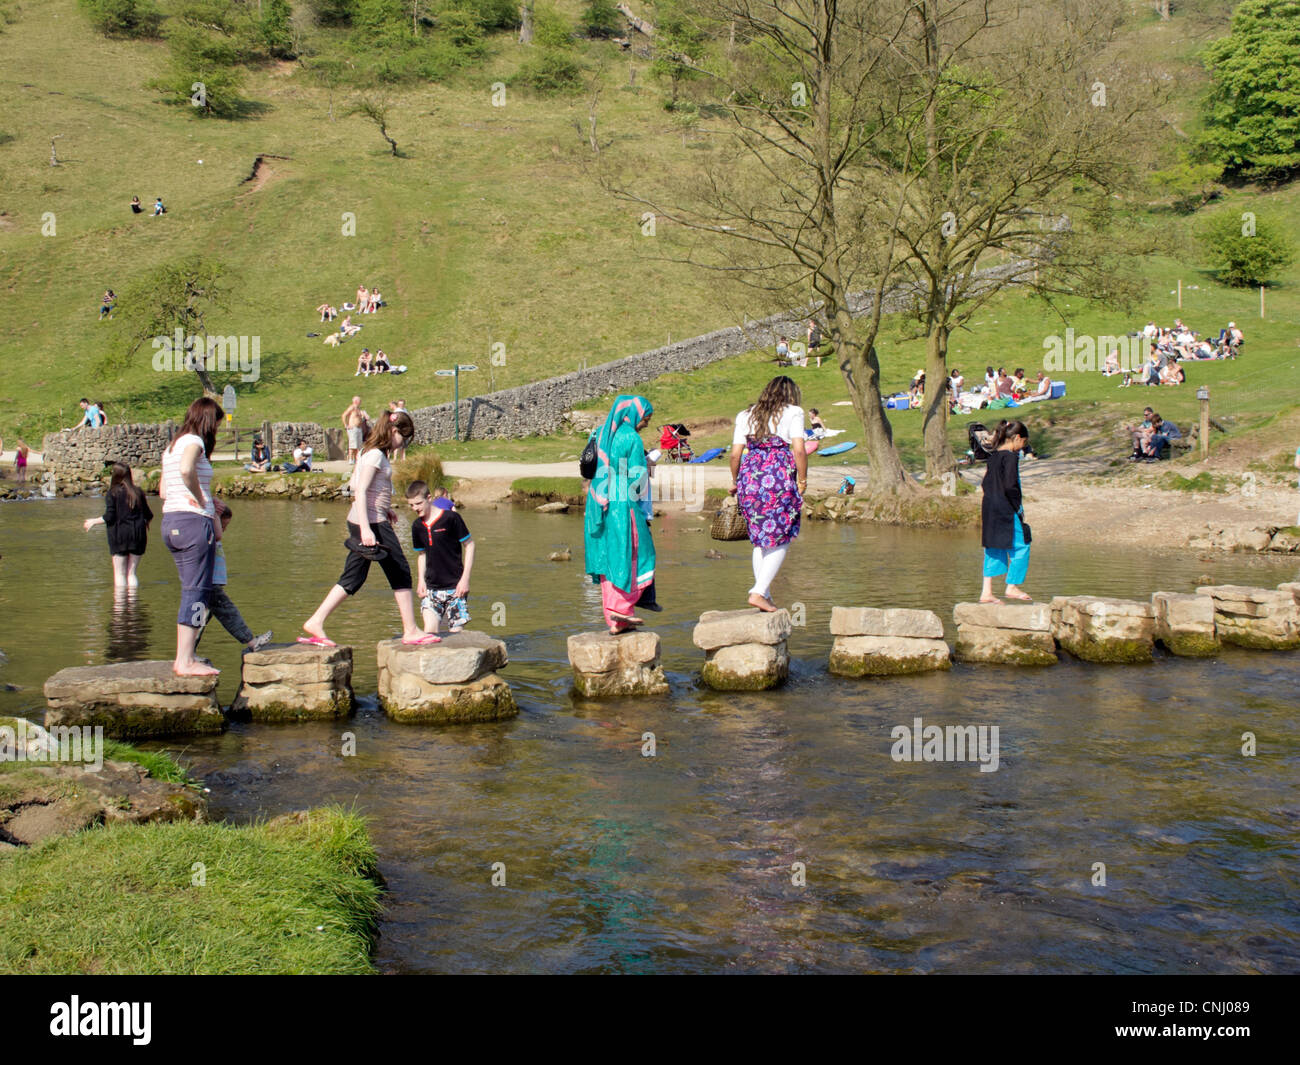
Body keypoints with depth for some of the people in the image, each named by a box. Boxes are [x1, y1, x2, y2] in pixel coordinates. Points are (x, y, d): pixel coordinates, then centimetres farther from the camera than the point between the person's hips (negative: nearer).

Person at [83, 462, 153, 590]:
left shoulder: (111, 493, -4)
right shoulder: (138, 492, 6)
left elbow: (109, 517, -10)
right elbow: (148, 515, 8)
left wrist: (94, 521, 7)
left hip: (119, 535, -3)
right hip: (138, 534, 3)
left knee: (120, 574, 3)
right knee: (132, 573, 8)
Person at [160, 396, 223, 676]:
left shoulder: (172, 446, 19)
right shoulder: (194, 442, -8)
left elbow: (163, 491, 21)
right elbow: (186, 469, -31)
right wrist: (200, 499, -15)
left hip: (170, 521, 9)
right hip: (194, 521, -9)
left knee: (191, 591, 15)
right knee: (197, 592, -4)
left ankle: (183, 658, 17)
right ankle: (186, 662, -5)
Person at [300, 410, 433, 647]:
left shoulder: (373, 453, 15)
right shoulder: (376, 455, -14)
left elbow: (353, 485, 24)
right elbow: (360, 490, -21)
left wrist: (385, 509, 23)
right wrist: (366, 529, -27)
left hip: (364, 522, 10)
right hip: (371, 521, -10)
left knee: (353, 578, 10)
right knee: (400, 573, 0)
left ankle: (315, 623, 8)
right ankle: (411, 631, 7)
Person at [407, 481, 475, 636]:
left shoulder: (450, 518, -11)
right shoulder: (417, 526, 6)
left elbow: (469, 545, -6)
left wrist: (465, 578, -10)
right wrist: (420, 580, 7)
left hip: (454, 585, -4)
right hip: (431, 587, 4)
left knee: (456, 631, -2)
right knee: (430, 630, -8)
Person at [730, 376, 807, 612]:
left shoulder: (745, 415, 16)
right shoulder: (793, 413, 5)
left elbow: (735, 454, 10)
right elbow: (799, 451, -5)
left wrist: (735, 481, 23)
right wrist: (802, 480, 5)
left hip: (749, 477, 4)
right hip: (779, 477, -4)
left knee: (761, 539, 17)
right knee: (780, 539, 5)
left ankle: (764, 592, 13)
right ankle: (759, 592, -6)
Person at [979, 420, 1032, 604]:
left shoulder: (993, 456, 12)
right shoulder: (1010, 457, -13)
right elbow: (1010, 486, -21)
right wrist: (1019, 507, -10)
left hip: (989, 509, 9)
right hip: (1006, 511, -9)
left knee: (993, 549, 11)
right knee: (1020, 546, 3)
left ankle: (987, 592, 9)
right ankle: (1012, 587, 7)